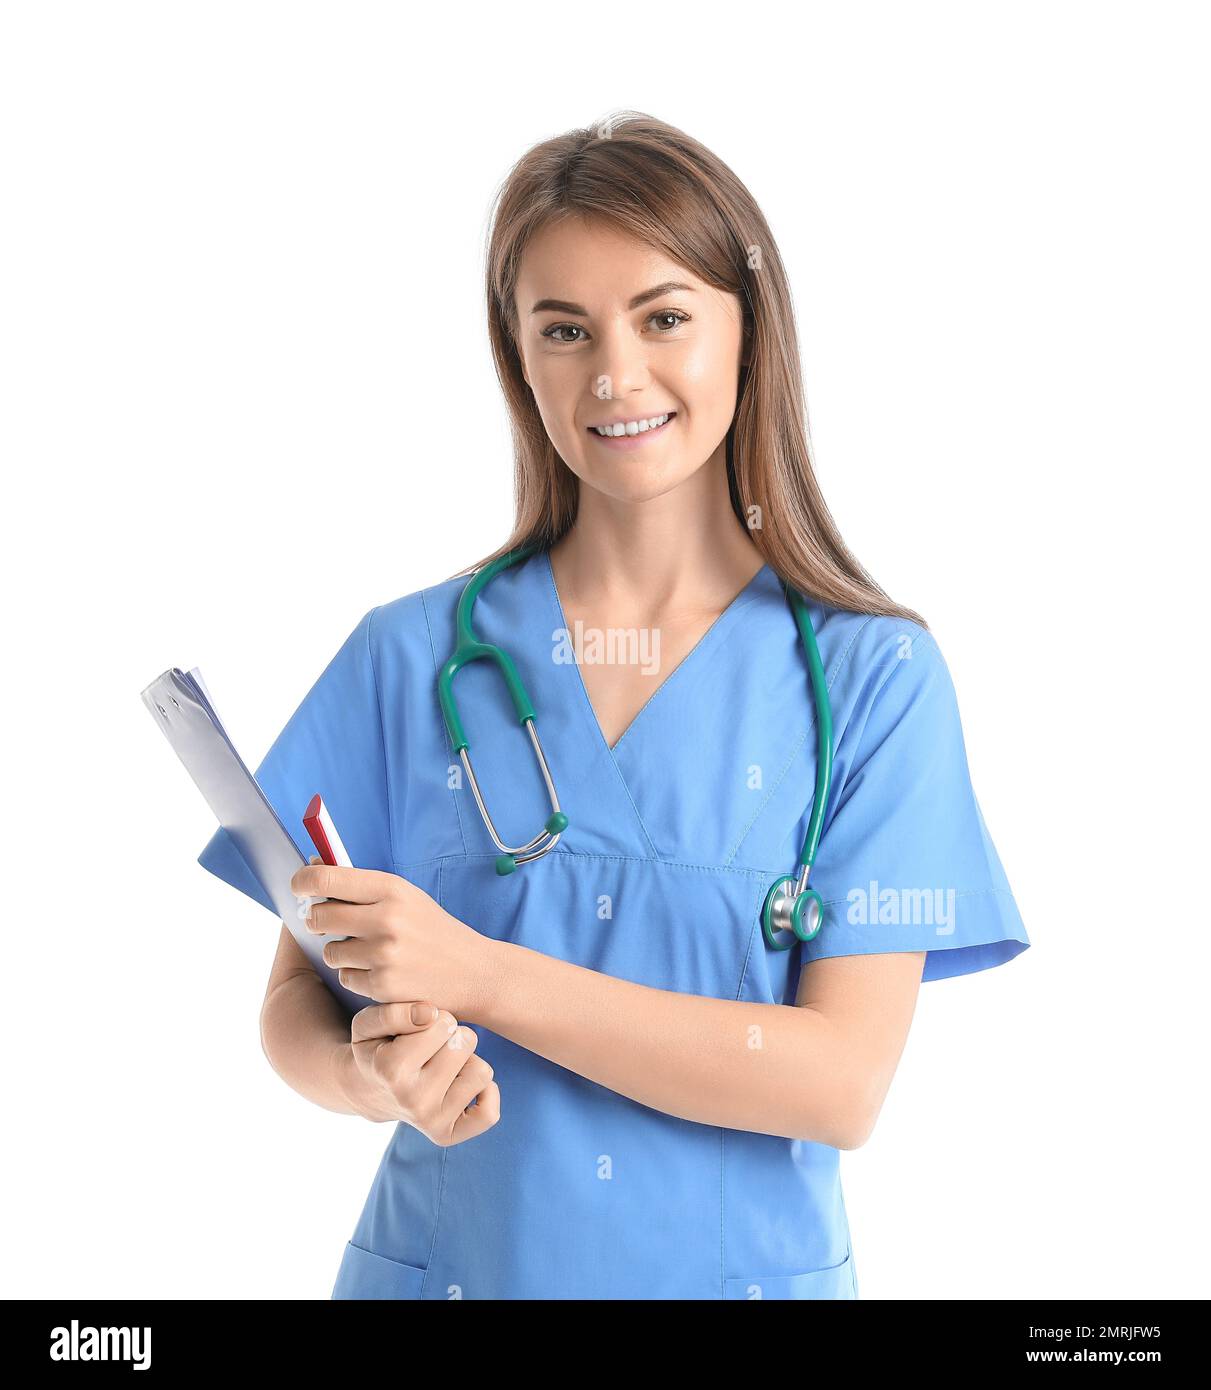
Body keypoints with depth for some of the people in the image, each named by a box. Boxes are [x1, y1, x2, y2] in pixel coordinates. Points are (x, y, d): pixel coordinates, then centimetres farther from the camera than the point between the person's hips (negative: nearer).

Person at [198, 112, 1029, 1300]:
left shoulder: (871, 673, -9)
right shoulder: (409, 657, -4)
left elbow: (843, 1084, -16)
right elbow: (296, 1012, -1)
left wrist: (480, 976, -22)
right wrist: (376, 1073, -24)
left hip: (744, 1265, -1)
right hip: (441, 1261, 1)